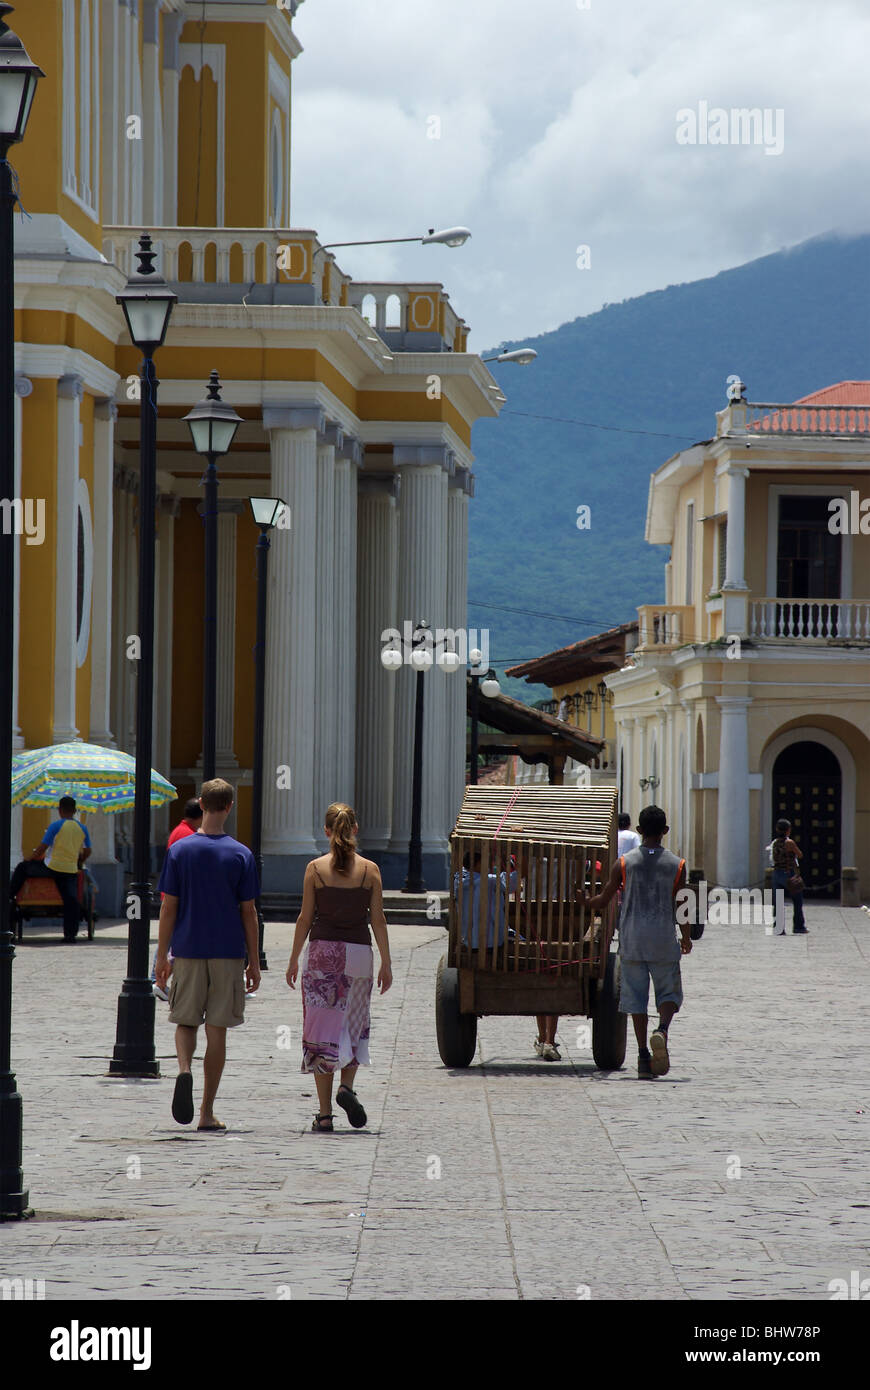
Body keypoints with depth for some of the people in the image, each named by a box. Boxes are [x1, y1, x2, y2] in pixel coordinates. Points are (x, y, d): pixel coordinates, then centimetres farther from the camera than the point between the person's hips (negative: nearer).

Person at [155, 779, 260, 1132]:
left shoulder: (179, 851, -2)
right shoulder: (241, 855, -3)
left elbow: (168, 908, -2)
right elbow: (249, 912, -2)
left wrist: (162, 956, 5)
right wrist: (254, 962, 5)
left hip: (188, 951, 0)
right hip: (228, 953, 0)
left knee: (185, 1021, 13)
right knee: (217, 1030, 5)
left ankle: (184, 1070, -18)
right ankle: (207, 1113, 6)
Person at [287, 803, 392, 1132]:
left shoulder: (315, 868, -4)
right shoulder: (370, 870, 0)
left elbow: (305, 918, -2)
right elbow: (378, 920, 1)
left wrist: (294, 959, 7)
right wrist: (386, 963, 7)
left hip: (322, 952, -1)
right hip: (359, 952, 1)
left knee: (322, 1031, 3)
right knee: (355, 1028, 18)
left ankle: (325, 1113, 0)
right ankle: (347, 1086, -6)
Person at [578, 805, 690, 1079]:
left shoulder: (624, 862, 0)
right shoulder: (676, 865, -1)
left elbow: (602, 900, 5)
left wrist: (584, 900, 27)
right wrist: (686, 938, 17)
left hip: (632, 938, 1)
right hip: (664, 939, -1)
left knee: (636, 997, 5)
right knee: (669, 992, 9)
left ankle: (643, 1056, 0)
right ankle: (662, 1031, -21)